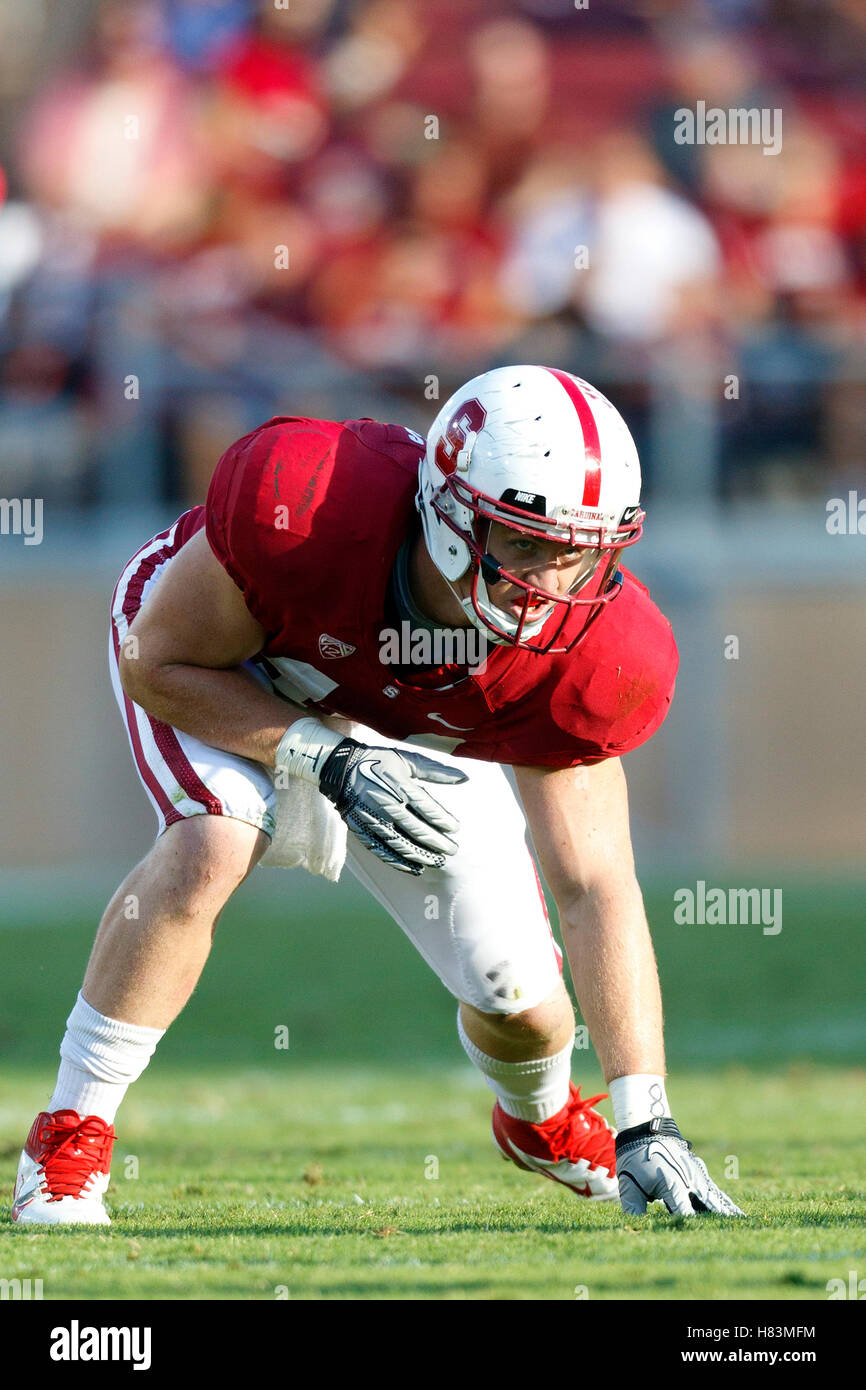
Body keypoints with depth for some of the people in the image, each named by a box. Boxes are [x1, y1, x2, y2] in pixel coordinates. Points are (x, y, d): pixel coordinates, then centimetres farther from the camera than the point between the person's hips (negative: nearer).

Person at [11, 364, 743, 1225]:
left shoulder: (586, 657, -33)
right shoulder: (300, 504, -43)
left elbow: (595, 887, -28)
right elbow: (161, 665, -26)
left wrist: (646, 1125, -34)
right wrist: (330, 762, -39)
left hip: (408, 726, 3)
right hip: (214, 659, -3)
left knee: (519, 999, -3)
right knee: (211, 848, -34)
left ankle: (540, 1119, 36)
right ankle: (69, 1139, -17)